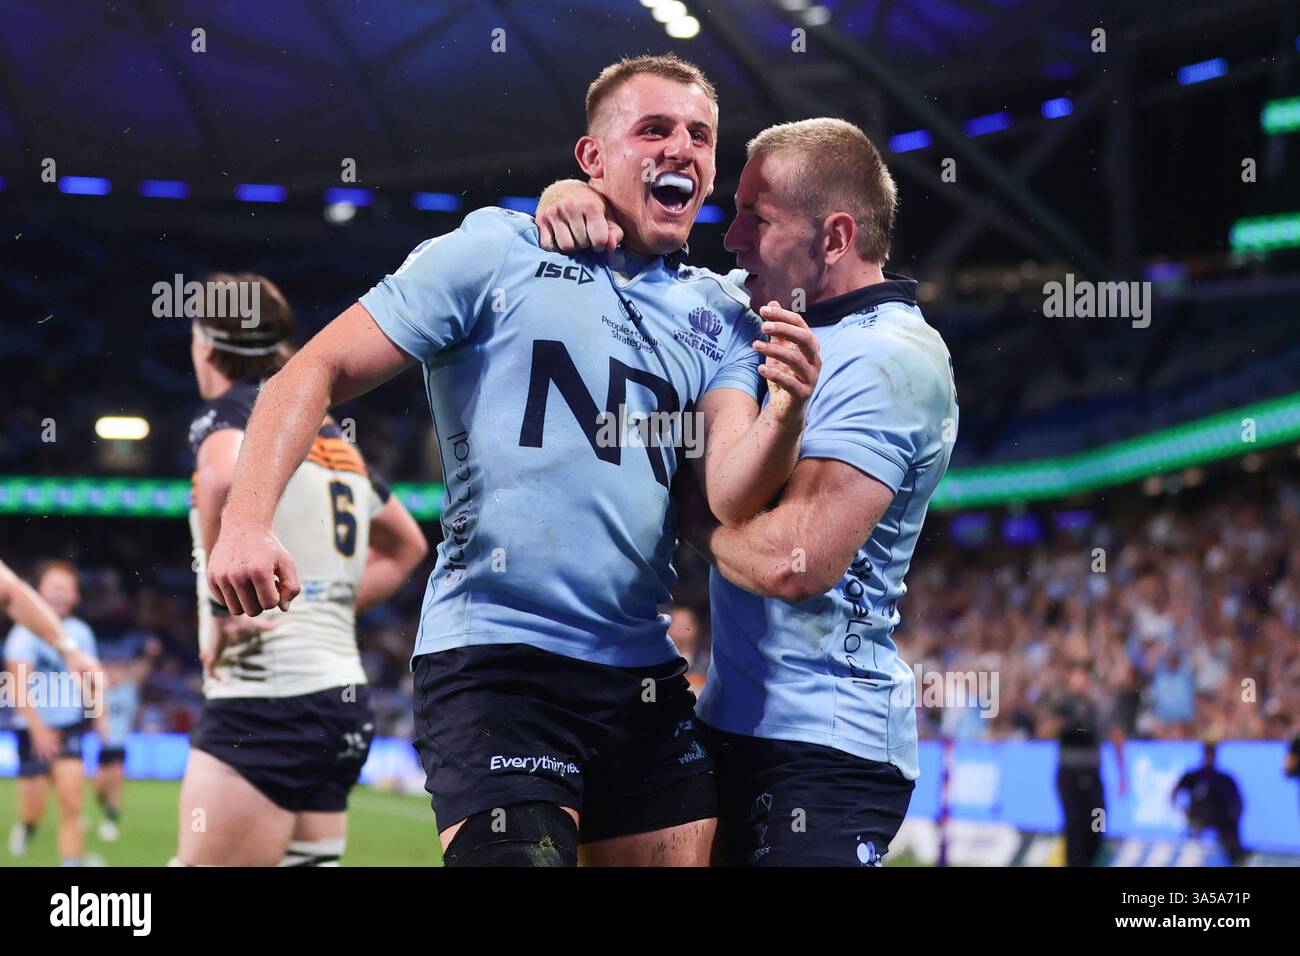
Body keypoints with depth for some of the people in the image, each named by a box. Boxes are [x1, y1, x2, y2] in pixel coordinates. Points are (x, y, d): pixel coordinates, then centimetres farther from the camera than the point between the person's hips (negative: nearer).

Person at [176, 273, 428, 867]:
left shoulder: (227, 411, -4)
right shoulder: (332, 434, 19)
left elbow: (231, 480, -30)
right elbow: (406, 546, 33)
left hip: (265, 700, -8)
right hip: (344, 700, 8)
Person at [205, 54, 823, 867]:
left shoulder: (720, 318, 13)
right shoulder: (497, 253, 1)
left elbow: (731, 497, -1)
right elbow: (320, 372, -3)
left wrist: (786, 416, -23)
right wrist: (247, 522, -17)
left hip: (645, 676, 5)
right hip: (495, 657, -5)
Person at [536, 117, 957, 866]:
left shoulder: (890, 360, -17)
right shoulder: (763, 303, 9)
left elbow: (796, 562, -27)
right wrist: (574, 198, -3)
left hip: (825, 745, -9)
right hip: (736, 719, 9)